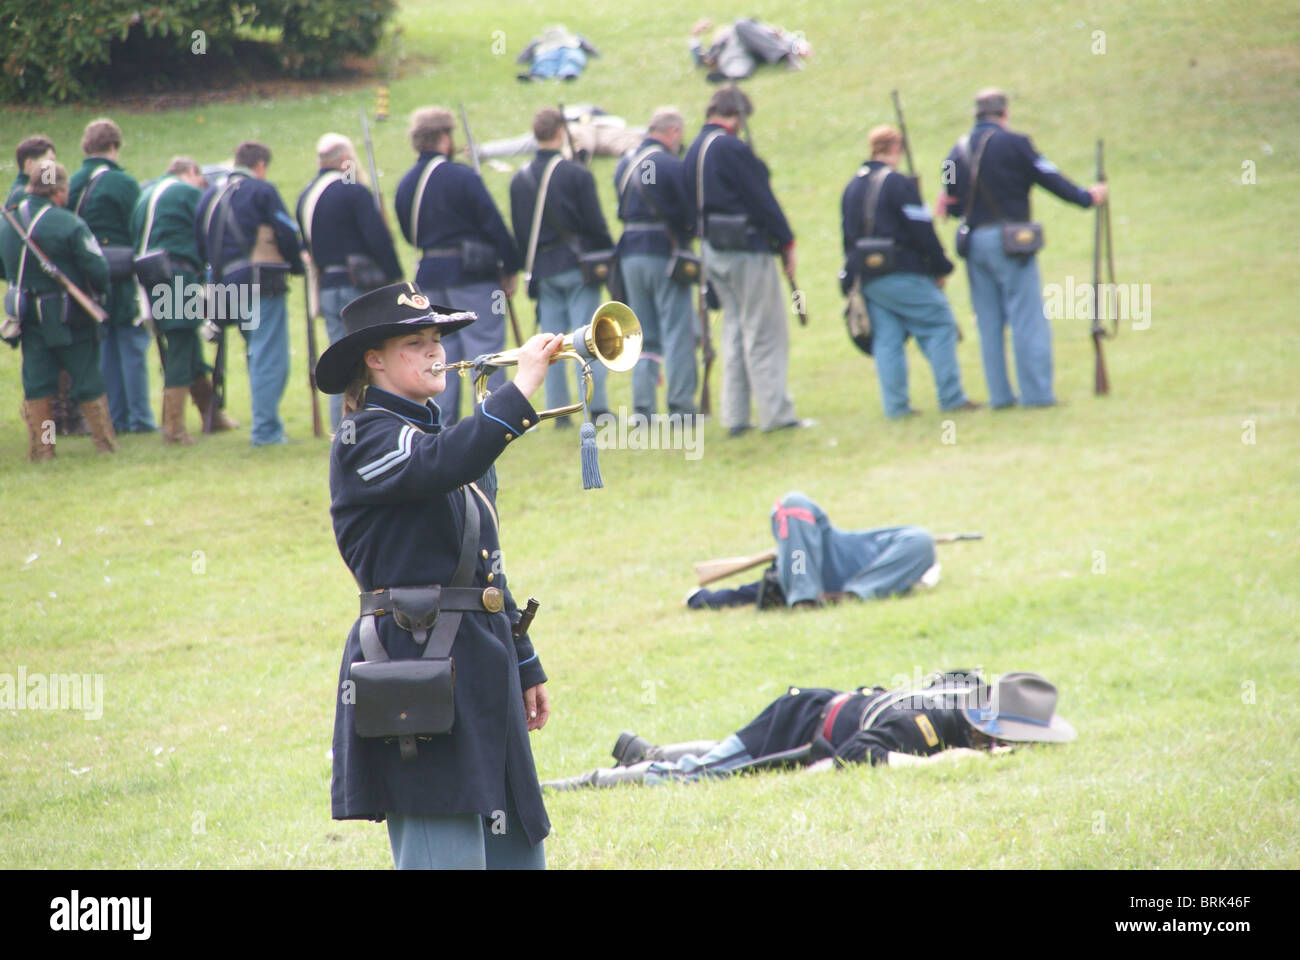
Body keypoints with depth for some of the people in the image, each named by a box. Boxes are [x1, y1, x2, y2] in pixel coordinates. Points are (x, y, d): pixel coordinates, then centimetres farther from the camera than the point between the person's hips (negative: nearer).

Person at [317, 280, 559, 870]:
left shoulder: (449, 437, 21)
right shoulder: (364, 439, -6)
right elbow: (439, 466, -29)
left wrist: (525, 667, 24)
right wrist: (520, 390, -29)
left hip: (480, 665, 9)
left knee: (515, 848, 10)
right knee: (447, 855, -13)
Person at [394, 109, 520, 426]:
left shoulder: (405, 185, 7)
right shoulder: (461, 177, -13)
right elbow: (493, 224, -11)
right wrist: (509, 268, -4)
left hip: (430, 275, 6)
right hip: (473, 273, -6)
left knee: (442, 348, 12)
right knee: (485, 344, -3)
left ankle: (443, 423, 10)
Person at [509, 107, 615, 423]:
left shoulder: (520, 180, 5)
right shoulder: (576, 174, -9)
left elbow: (519, 232, 9)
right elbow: (595, 224, -9)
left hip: (543, 269, 4)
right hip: (578, 265, -4)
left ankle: (558, 410, 5)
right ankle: (597, 407, -6)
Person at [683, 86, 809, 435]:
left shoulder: (694, 151, 11)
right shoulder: (732, 148, -16)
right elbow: (761, 198, -15)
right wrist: (786, 242, -9)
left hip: (712, 249, 8)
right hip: (747, 248, -8)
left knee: (735, 329, 13)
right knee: (765, 332, -3)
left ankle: (735, 416, 11)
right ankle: (775, 413, -4)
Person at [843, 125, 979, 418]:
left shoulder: (852, 187, 12)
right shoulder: (898, 184, -10)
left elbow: (848, 235, 17)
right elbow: (923, 232, -12)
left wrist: (854, 276, 21)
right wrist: (940, 268, -3)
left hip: (866, 280, 7)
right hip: (903, 274, -7)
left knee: (886, 339, 8)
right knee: (940, 325, 1)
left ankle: (895, 405, 3)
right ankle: (951, 397, -3)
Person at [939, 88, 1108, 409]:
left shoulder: (959, 150, 8)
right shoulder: (1012, 143, -8)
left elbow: (952, 204, 8)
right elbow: (1048, 177, -3)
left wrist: (950, 207, 28)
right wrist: (1085, 197, 8)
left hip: (974, 241, 6)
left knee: (989, 323, 9)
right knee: (1028, 319, -2)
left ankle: (999, 394, 9)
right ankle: (1036, 392, -4)